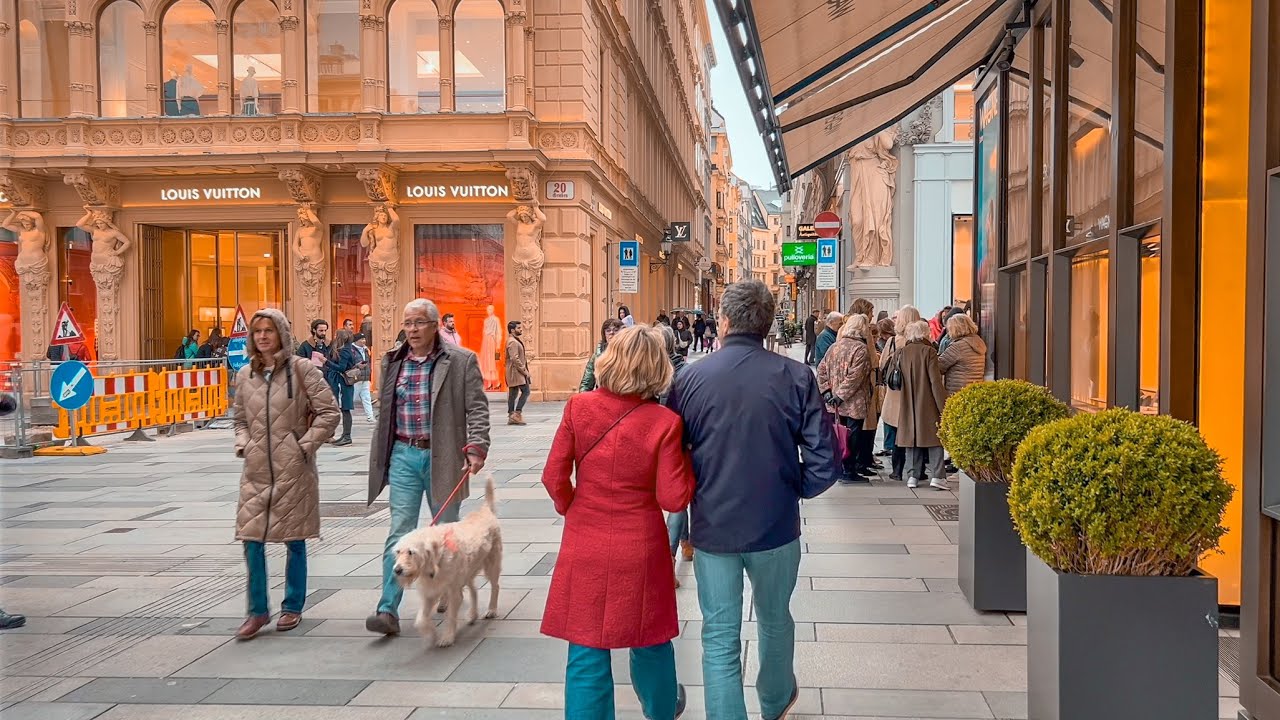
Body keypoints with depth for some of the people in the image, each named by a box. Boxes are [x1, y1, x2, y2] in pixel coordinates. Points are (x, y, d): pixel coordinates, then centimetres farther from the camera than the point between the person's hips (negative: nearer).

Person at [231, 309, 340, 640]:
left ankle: (293, 607, 22)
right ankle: (258, 610, 14)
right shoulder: (244, 375, 9)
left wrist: (305, 445, -10)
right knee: (251, 539, -1)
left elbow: (328, 412, -6)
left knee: (294, 539, 7)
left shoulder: (301, 369, -5)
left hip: (294, 469, -4)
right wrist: (242, 445, 4)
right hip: (256, 469, 4)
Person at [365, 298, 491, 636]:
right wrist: (380, 459, 15)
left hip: (442, 457, -2)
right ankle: (389, 610, -3)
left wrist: (476, 447, -19)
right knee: (399, 532, -2)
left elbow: (477, 408, -7)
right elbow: (384, 412, 14)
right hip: (403, 455, 2)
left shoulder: (461, 361, -5)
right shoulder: (392, 362, 7)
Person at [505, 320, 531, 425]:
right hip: (516, 372, -11)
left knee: (513, 394, 9)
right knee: (525, 391, -12)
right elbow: (515, 359, -22)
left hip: (515, 373, 11)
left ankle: (511, 417, 11)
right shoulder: (513, 342, -14)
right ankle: (517, 414, -13)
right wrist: (525, 371, -19)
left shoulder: (515, 341, 19)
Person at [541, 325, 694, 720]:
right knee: (649, 641, 23)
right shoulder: (664, 422, -14)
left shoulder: (578, 407, -10)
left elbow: (554, 476, -5)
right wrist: (683, 452, 2)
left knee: (586, 654, 8)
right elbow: (673, 498, -12)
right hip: (640, 550, 0)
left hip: (585, 548, 0)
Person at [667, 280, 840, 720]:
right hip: (776, 527, 1)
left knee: (719, 637, 8)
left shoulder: (690, 378, -8)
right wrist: (792, 491, 6)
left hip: (712, 529, -1)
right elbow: (824, 463, -13)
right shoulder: (796, 377, -11)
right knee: (775, 620, 24)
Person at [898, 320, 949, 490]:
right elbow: (936, 381, -14)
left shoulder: (902, 352, 2)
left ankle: (913, 476, 10)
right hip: (928, 405, -4)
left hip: (908, 404, 4)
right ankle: (937, 475, -5)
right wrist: (943, 406, -11)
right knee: (934, 439, 3)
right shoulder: (928, 351, -12)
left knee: (913, 438, 11)